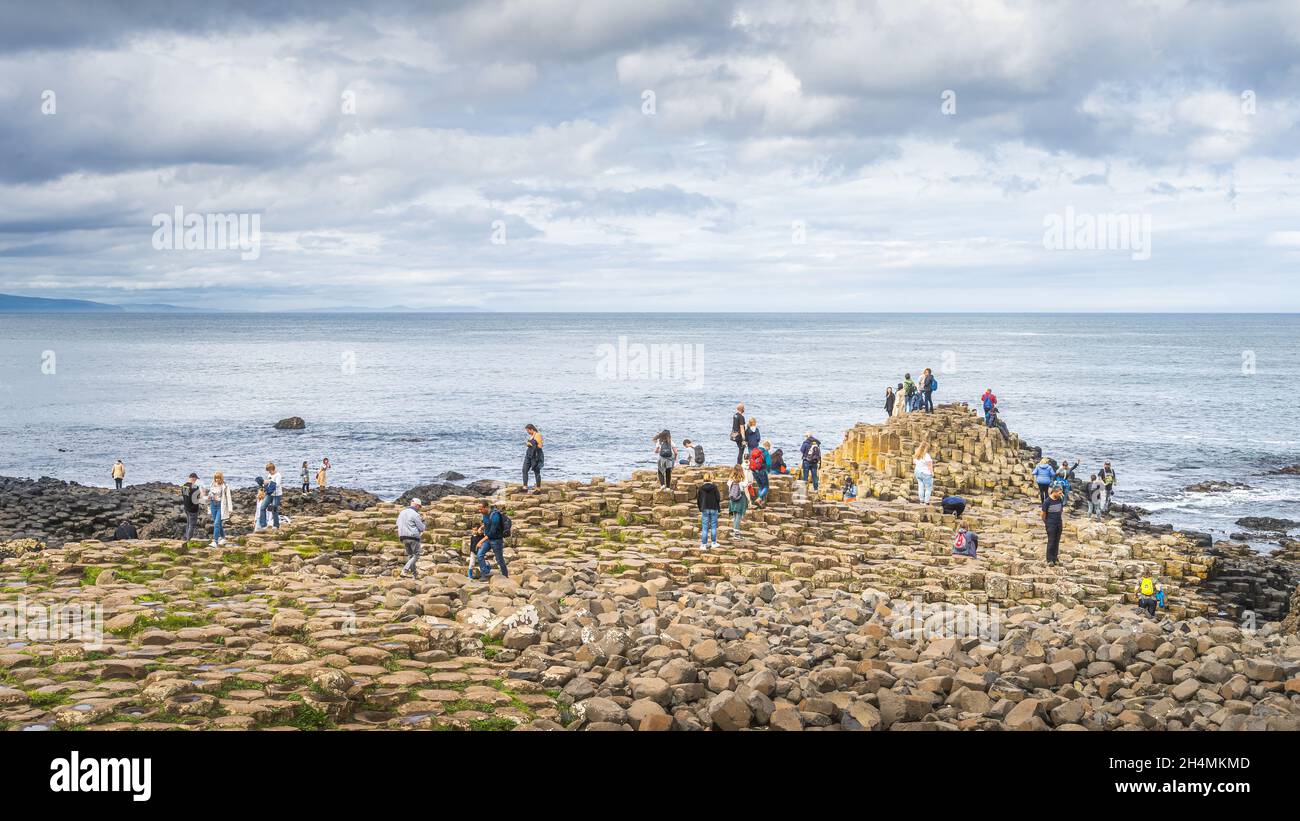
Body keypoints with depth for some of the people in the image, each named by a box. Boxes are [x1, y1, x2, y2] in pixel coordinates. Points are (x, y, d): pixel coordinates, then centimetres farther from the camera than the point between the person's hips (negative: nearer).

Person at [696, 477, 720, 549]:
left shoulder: (701, 488, -2)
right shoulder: (714, 487, -6)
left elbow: (698, 500, 2)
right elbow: (717, 498, -8)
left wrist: (700, 508, 17)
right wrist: (719, 507, 7)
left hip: (705, 509, 1)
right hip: (713, 509, -1)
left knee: (704, 527, 2)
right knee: (713, 526, 11)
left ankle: (703, 544, -1)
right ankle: (713, 543, 16)